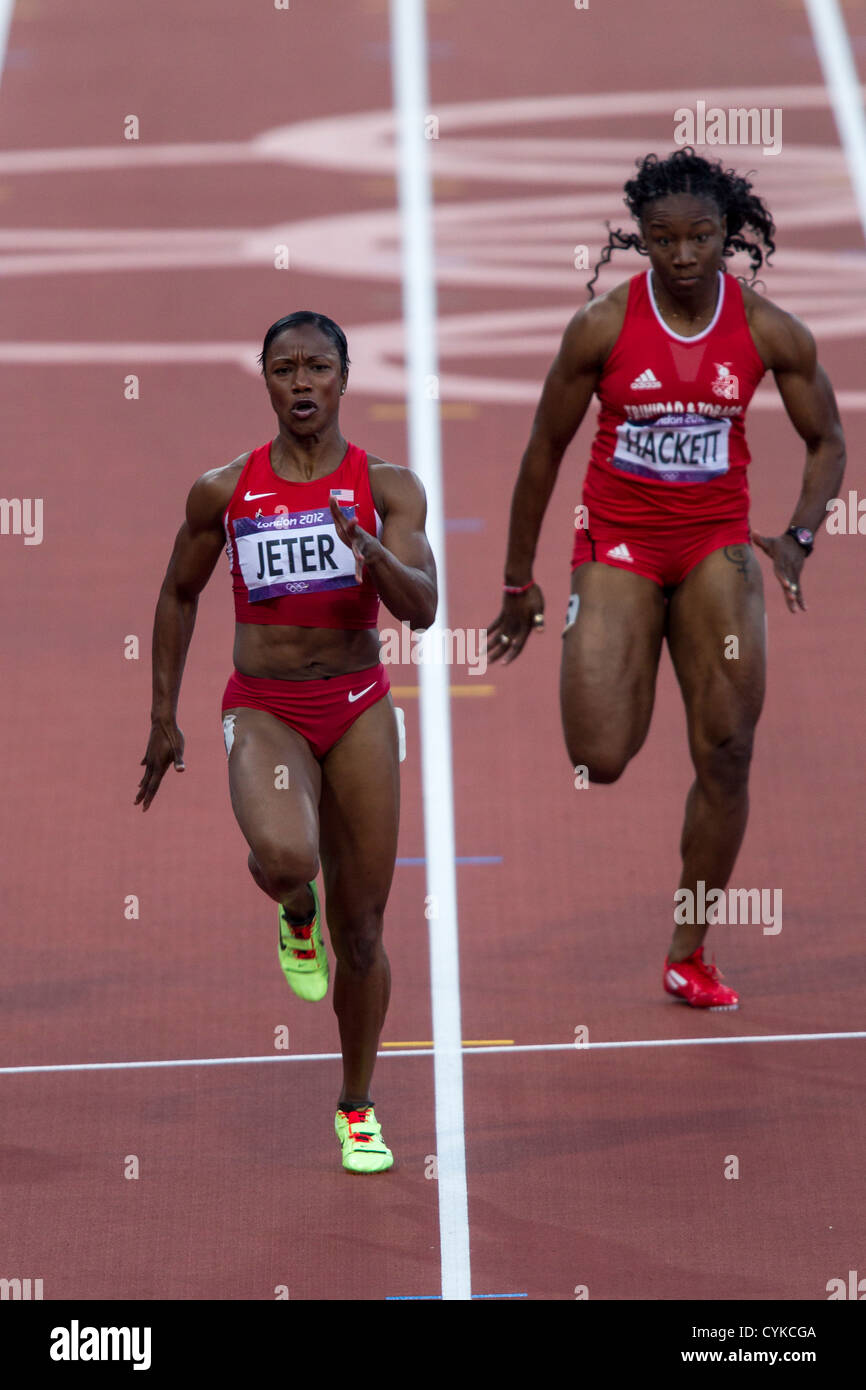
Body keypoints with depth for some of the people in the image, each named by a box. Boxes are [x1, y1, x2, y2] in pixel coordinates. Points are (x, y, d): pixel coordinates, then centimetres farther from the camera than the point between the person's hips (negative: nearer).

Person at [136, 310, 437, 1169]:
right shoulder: (222, 492, 1)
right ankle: (296, 913, 7)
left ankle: (357, 1108, 24)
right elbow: (179, 594, 15)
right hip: (263, 710, -1)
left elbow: (422, 609, -12)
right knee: (283, 858, -32)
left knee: (361, 929, 5)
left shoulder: (386, 487, -1)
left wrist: (371, 551, -31)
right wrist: (163, 716, 12)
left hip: (357, 709, 1)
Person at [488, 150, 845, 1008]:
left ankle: (689, 956, 8)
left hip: (716, 543, 2)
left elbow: (827, 441, 6)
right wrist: (518, 582, 4)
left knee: (727, 752, -5)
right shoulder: (604, 325, -10)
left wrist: (798, 538, -11)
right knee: (601, 765, -15)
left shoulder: (768, 331, -5)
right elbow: (545, 448, -1)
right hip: (619, 542, -2)